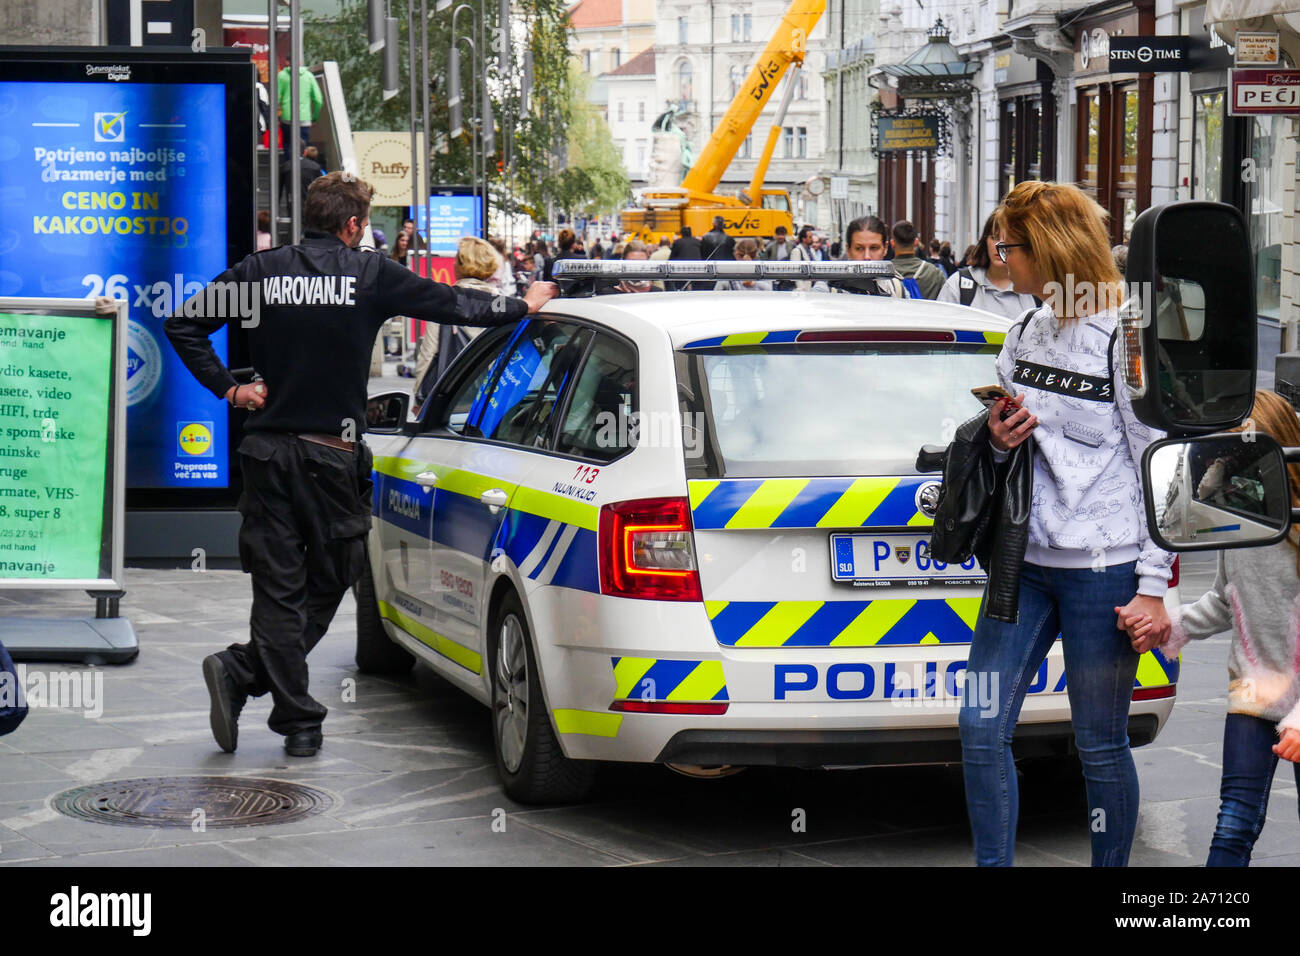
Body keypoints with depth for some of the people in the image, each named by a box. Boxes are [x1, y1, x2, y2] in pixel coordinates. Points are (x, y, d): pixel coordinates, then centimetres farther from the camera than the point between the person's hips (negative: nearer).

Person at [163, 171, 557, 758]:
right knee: (328, 579, 9)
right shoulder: (370, 275, -3)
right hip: (331, 453, -3)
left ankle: (298, 722, -1)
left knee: (279, 586, 5)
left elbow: (183, 324, 3)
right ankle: (241, 674, -4)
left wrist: (227, 388, 10)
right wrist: (524, 305, 21)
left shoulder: (260, 271, 4)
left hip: (266, 449, 3)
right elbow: (454, 306, 5)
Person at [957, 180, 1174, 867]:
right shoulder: (1025, 337, 11)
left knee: (1100, 745, 2)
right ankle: (993, 864, 14)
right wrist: (1000, 440, -2)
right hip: (1025, 559, 7)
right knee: (981, 726, 3)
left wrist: (1152, 586, -13)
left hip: (1102, 569, -7)